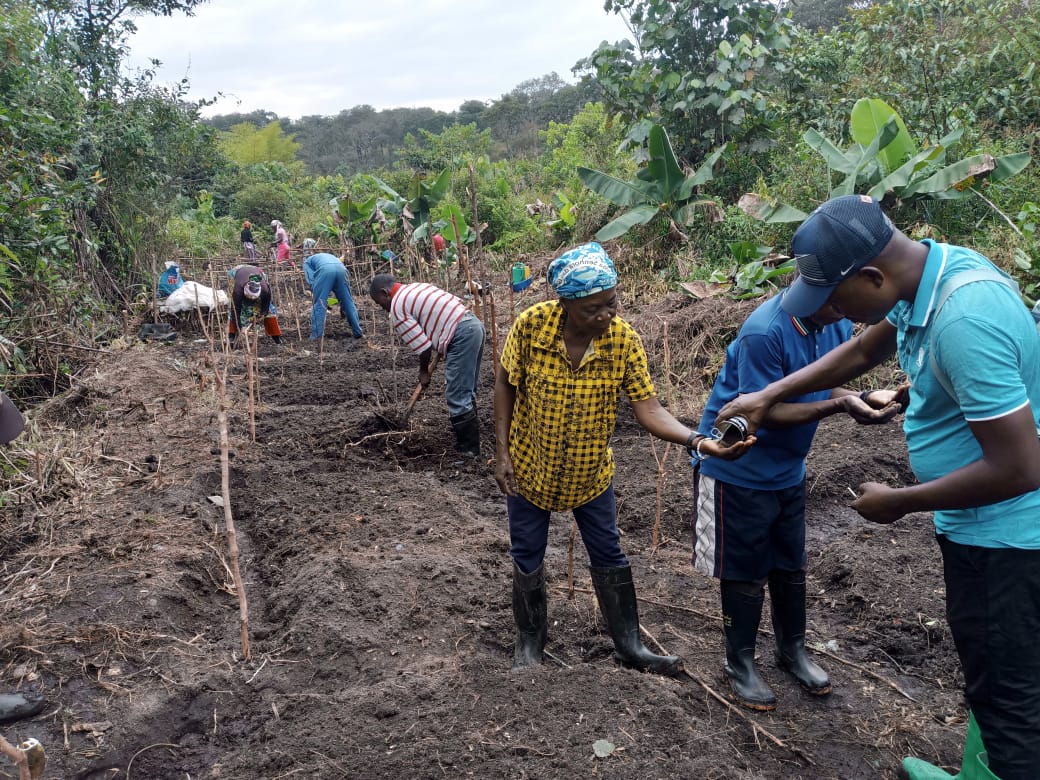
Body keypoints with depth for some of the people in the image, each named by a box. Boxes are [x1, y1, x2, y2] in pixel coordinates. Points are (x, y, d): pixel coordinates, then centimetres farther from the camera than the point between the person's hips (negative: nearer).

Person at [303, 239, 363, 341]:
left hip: (325, 270, -4)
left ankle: (316, 337, 3)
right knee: (348, 302, 16)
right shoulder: (328, 255, 46)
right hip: (341, 269, 4)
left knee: (318, 305, 5)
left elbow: (311, 281, 12)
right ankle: (358, 332, 22)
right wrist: (342, 305, 43)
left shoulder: (307, 261, 33)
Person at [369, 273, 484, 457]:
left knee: (457, 397, -4)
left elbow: (423, 346, -7)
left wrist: (423, 371, 11)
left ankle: (468, 449, 0)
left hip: (461, 336, -10)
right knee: (466, 392, 18)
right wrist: (441, 347, 21)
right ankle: (468, 440, 27)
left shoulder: (397, 308, -4)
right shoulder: (417, 287, 23)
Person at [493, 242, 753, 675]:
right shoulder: (532, 324, -24)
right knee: (527, 558, 15)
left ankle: (629, 645, 32)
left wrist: (698, 440, -40)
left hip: (591, 472, 1)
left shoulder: (624, 338, -21)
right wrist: (501, 451, -11)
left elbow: (648, 408, -23)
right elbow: (505, 383, -9)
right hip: (529, 466, 0)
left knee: (609, 557, 14)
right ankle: (530, 640, 38)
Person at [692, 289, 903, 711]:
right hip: (738, 469, -7)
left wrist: (863, 397, -17)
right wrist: (839, 405, -35)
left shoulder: (837, 326, -6)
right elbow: (764, 412, -27)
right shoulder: (764, 332, -29)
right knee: (746, 571, 7)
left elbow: (821, 387, 3)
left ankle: (792, 649, 39)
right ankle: (740, 662, 25)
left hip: (787, 468, 7)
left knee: (791, 565, 19)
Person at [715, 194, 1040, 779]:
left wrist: (900, 502, -17)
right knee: (991, 675, 24)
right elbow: (861, 352, 16)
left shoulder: (964, 319, -32)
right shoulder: (931, 271, -2)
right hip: (981, 526, 10)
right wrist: (768, 397, 12)